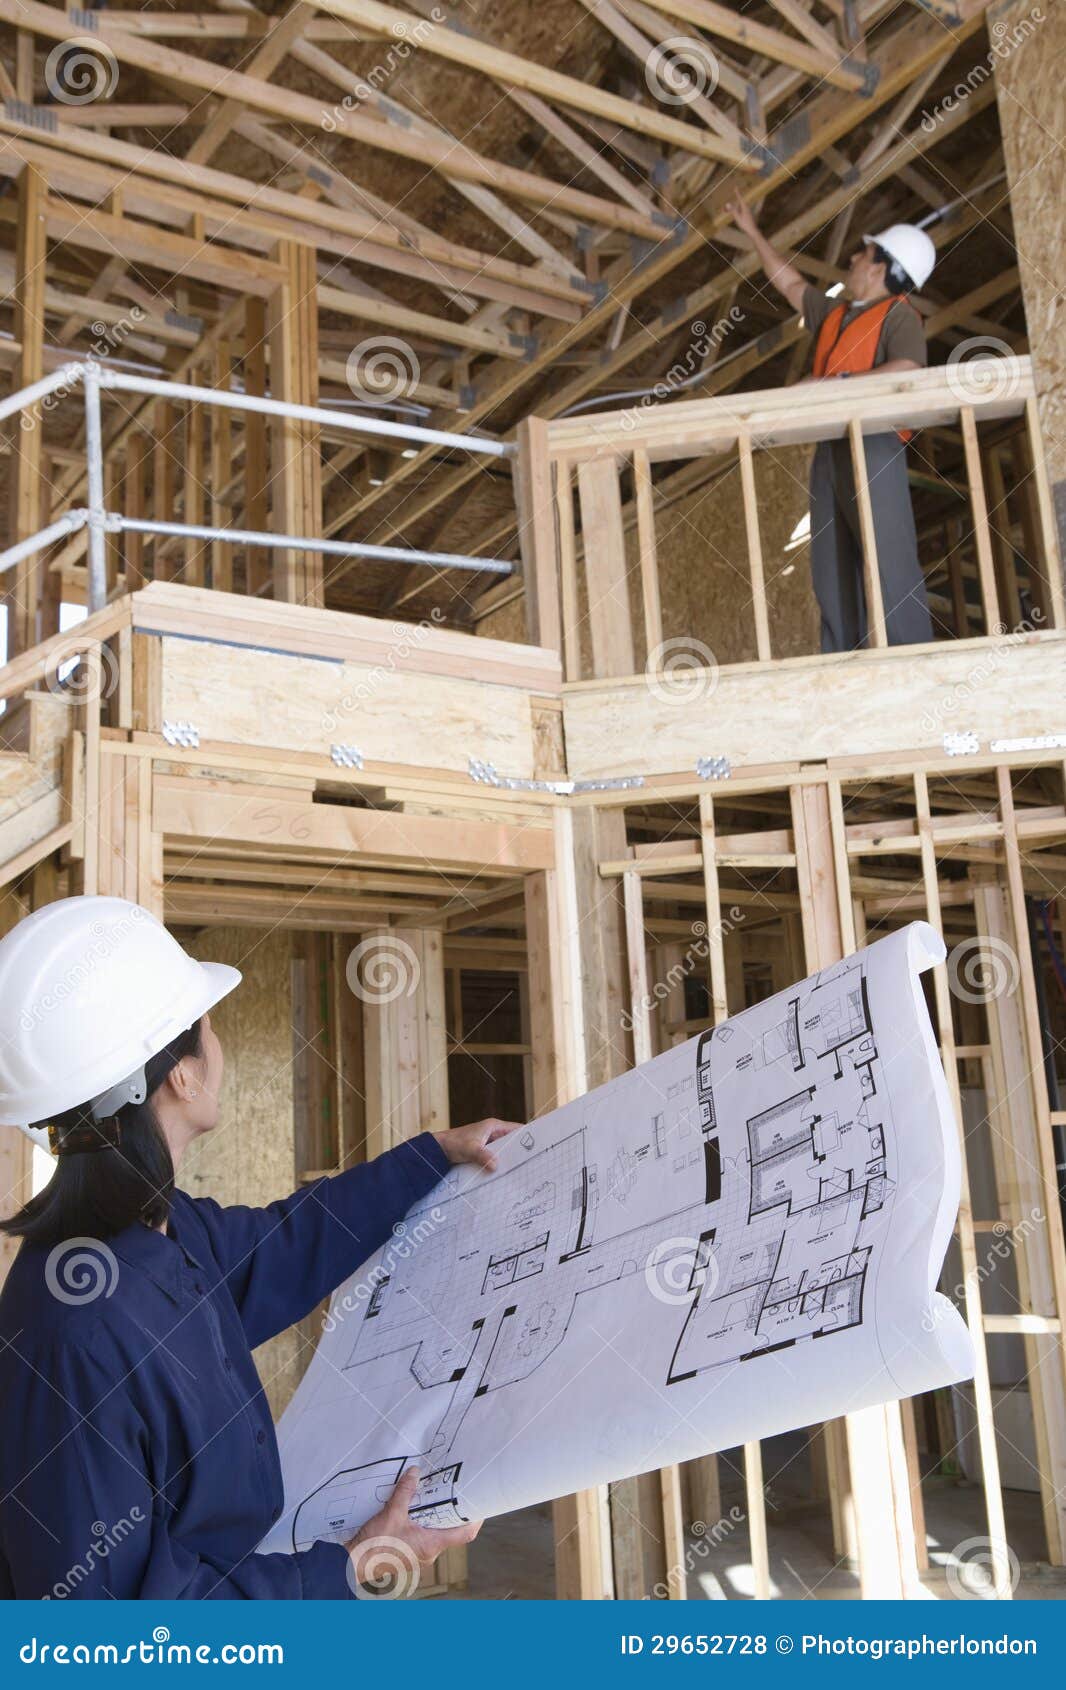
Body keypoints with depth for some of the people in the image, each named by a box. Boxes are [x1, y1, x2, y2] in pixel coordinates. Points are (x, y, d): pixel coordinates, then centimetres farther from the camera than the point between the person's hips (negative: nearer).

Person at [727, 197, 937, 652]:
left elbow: (907, 371, -15)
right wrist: (753, 233, 44)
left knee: (888, 557, -16)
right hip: (829, 448, 8)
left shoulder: (899, 315, 3)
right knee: (832, 564, 0)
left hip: (873, 444, -8)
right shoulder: (833, 313, 27)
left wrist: (840, 381, -18)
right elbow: (791, 283, 40)